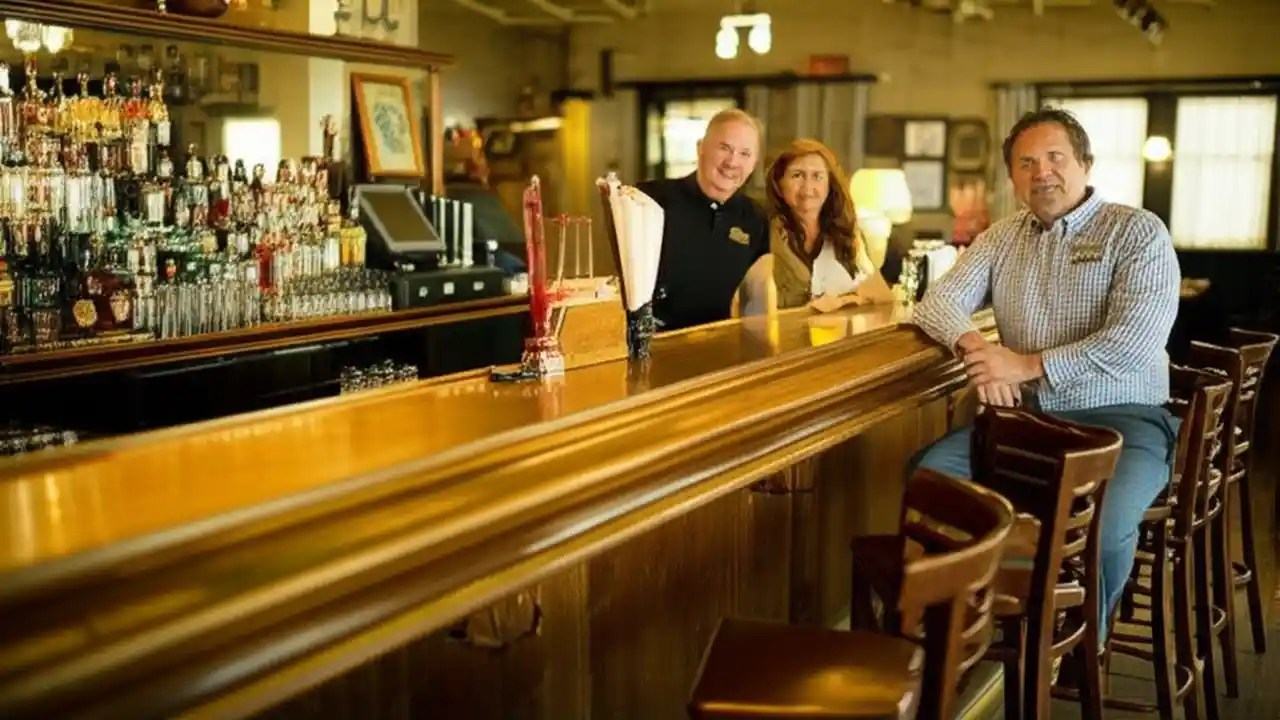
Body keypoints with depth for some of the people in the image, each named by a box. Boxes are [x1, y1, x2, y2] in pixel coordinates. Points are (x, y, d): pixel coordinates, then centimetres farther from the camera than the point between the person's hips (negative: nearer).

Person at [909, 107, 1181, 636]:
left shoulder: (1139, 233, -3)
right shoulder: (1001, 238, 13)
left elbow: (1134, 341, -15)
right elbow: (939, 301, 6)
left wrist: (1027, 365, -18)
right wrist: (973, 346, -17)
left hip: (1121, 418, -4)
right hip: (1027, 415, 5)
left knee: (1103, 521, -32)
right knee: (931, 473, -18)